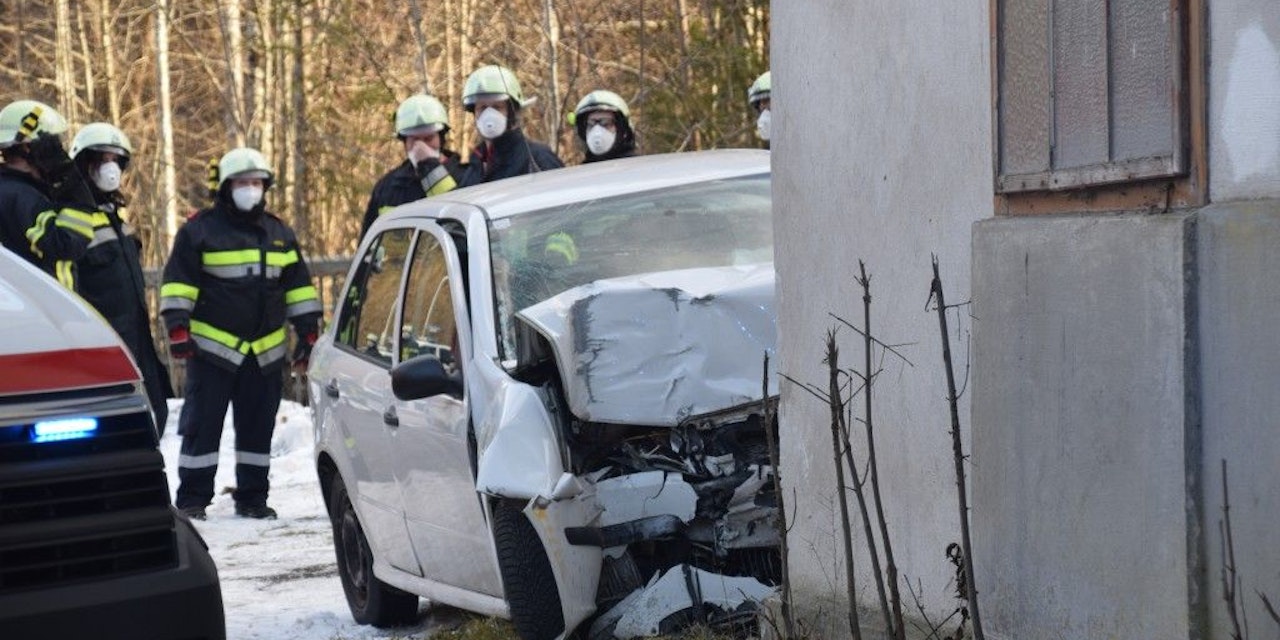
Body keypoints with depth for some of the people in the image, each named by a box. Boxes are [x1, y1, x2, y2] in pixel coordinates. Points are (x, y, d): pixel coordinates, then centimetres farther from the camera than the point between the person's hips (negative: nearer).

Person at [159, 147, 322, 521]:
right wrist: (177, 326, -12)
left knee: (258, 429, 9)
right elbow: (178, 282, -3)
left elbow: (298, 286, 17)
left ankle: (252, 497, 18)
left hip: (266, 351, 4)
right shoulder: (200, 230, -1)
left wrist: (308, 332, 12)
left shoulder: (279, 234, 13)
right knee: (203, 426, -2)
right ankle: (191, 500, 4)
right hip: (212, 348, -4)